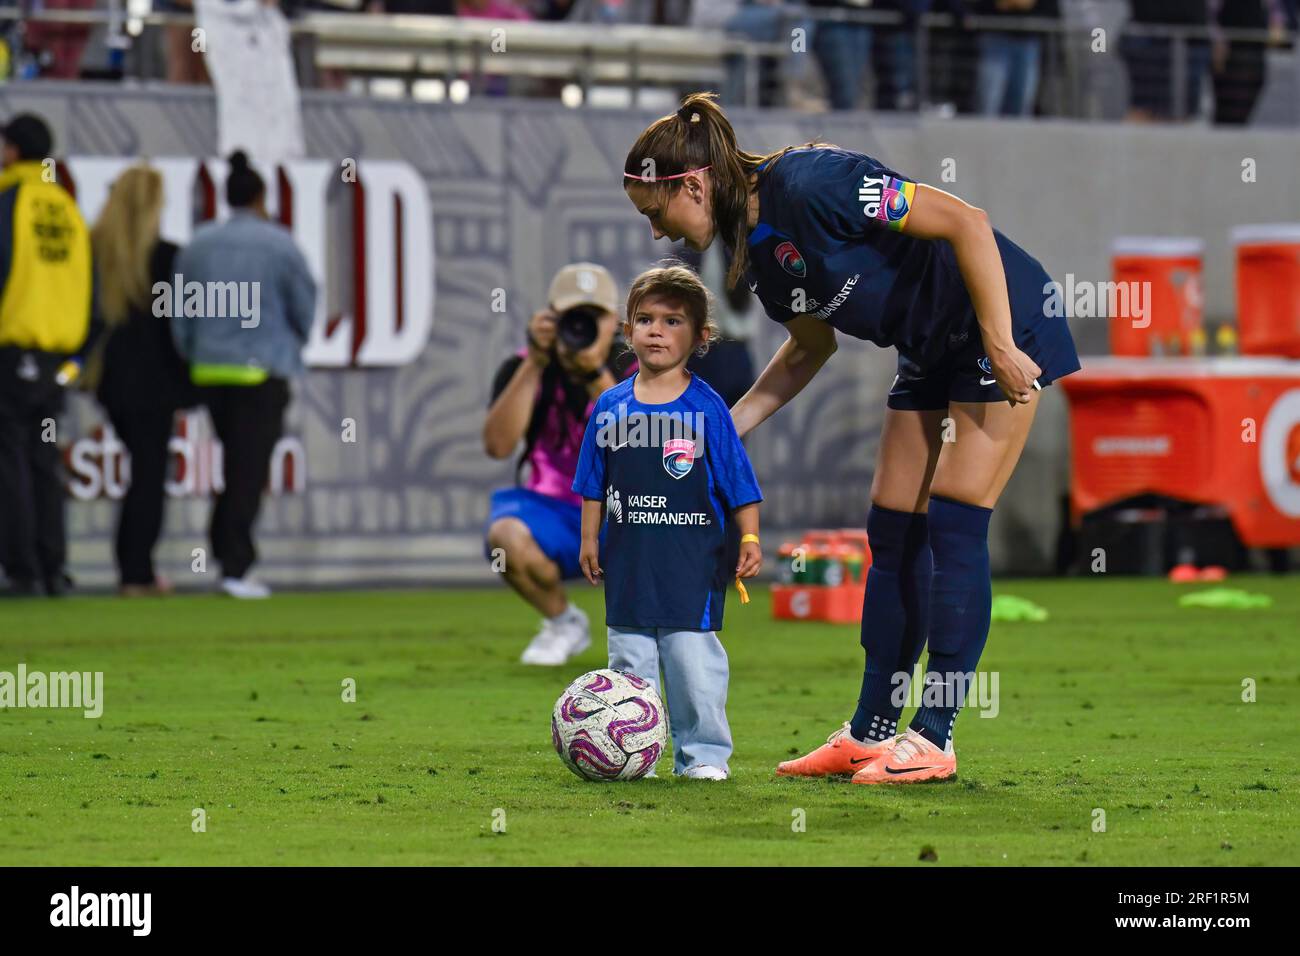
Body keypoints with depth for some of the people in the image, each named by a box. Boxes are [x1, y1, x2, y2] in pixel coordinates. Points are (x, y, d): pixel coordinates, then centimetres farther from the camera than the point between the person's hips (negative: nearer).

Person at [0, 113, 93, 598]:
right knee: (46, 464, 12)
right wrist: (77, 354, 18)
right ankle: (53, 568, 9)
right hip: (56, 360, 6)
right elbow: (89, 288, 13)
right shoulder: (68, 209, 11)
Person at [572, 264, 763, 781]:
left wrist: (750, 539, -5)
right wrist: (589, 540, 11)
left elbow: (739, 486, 1)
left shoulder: (707, 408, -3)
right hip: (628, 562, 3)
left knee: (694, 661, -2)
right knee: (630, 662, 7)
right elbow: (593, 485, 14)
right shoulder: (611, 407, 6)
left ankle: (702, 753, 7)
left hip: (692, 564, -3)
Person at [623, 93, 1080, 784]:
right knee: (893, 533, 7)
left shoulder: (810, 184, -26)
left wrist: (999, 343, -26)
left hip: (1003, 328, -9)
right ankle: (872, 733, 12)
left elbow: (965, 222, -26)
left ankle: (934, 738, -6)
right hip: (931, 354, 9)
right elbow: (810, 348, 17)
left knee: (953, 523, -10)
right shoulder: (752, 245, 1)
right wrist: (724, 431, 10)